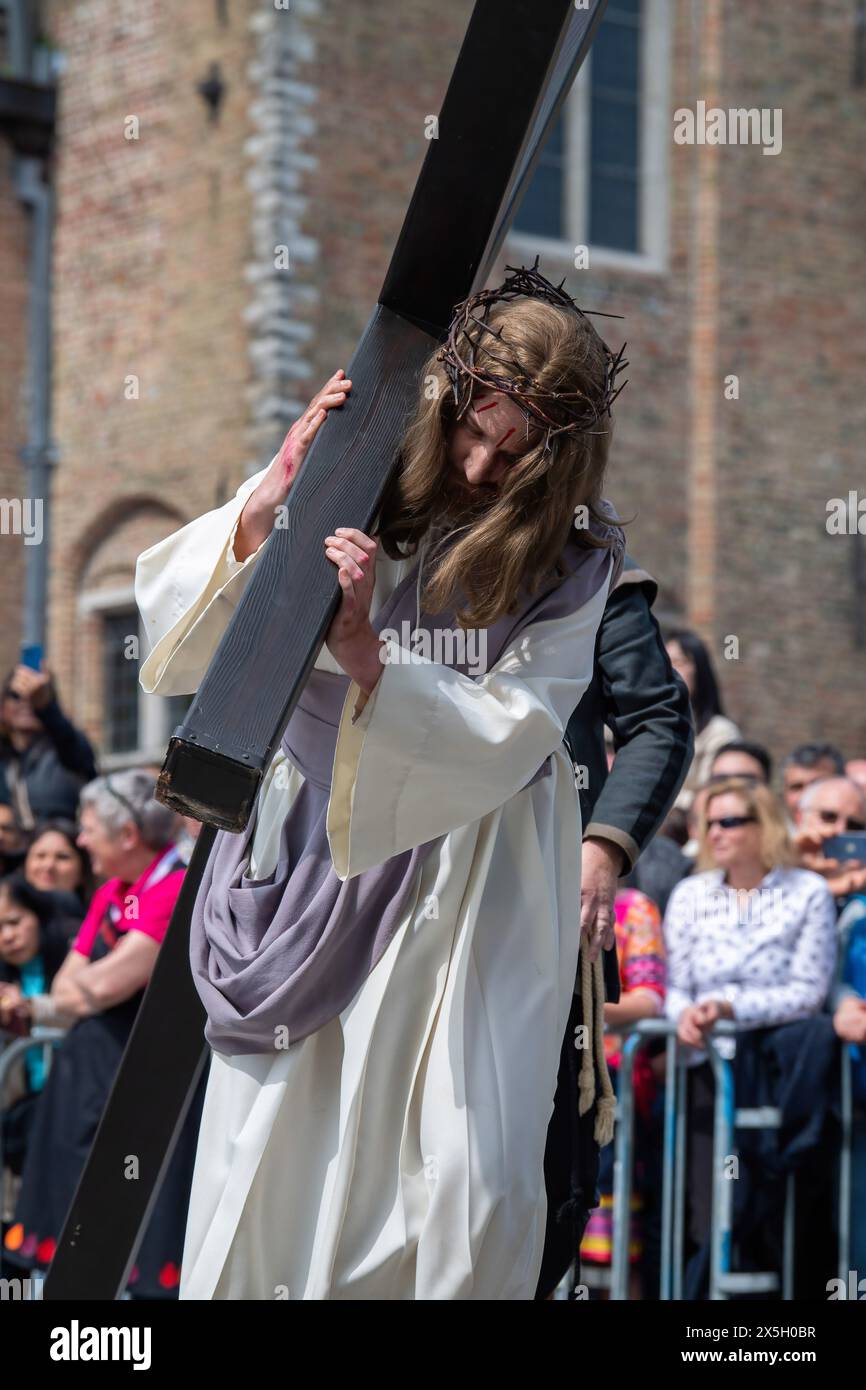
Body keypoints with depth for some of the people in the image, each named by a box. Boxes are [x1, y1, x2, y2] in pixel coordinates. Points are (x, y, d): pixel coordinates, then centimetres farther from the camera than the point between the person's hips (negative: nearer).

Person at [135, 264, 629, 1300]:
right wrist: (265, 506, -21)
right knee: (265, 1154, 2)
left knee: (475, 1190, -8)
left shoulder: (570, 558, -4)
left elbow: (506, 738, -16)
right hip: (306, 851, 1)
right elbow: (172, 637, -6)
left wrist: (367, 657, -30)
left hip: (468, 876, -1)